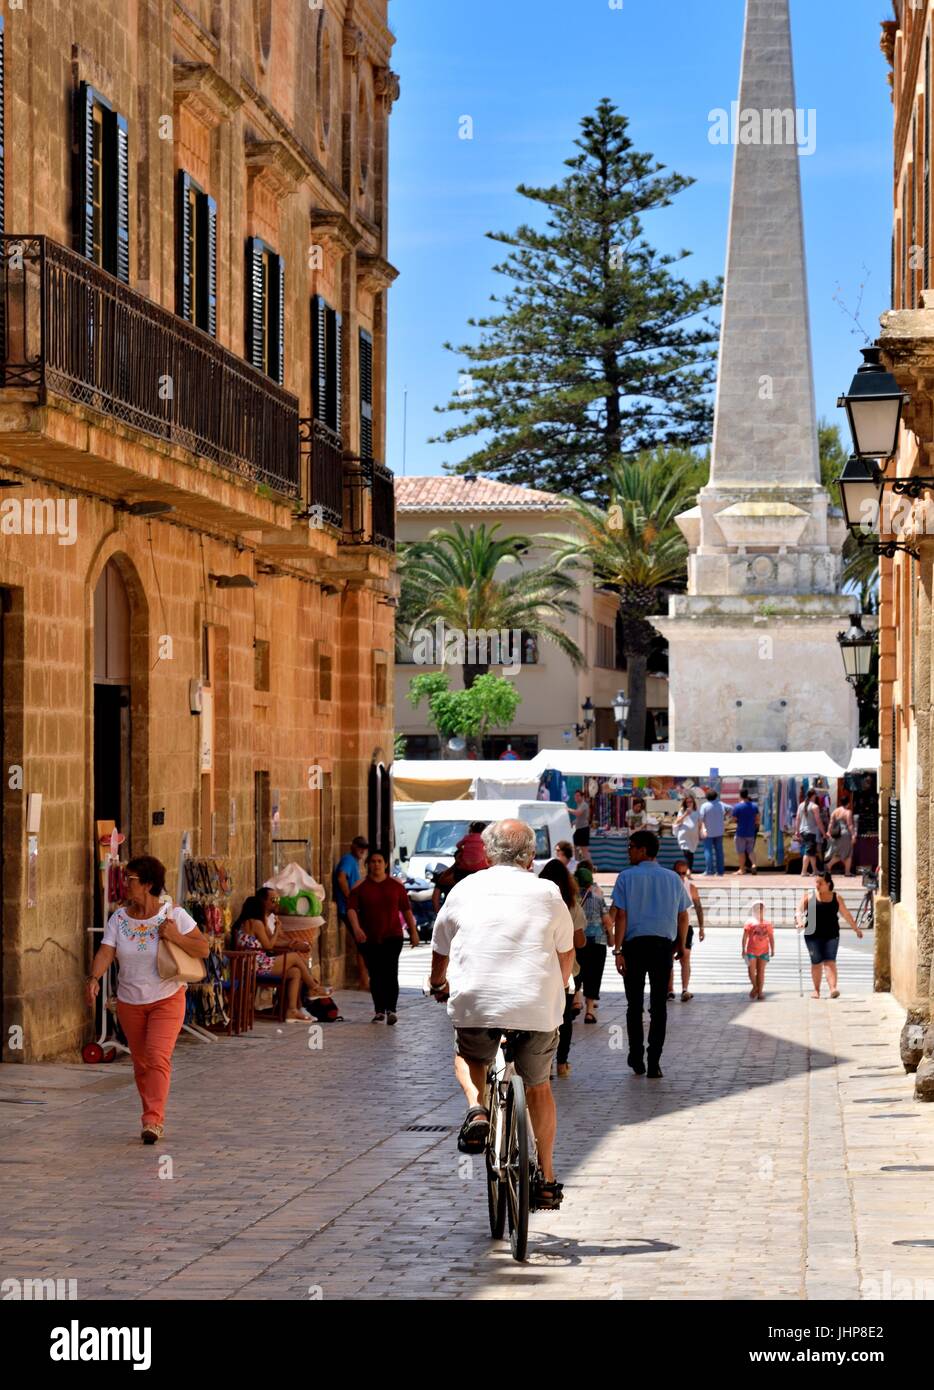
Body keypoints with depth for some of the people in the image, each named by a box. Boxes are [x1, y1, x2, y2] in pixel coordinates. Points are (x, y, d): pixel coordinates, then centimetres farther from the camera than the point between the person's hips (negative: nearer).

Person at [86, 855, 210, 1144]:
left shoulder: (174, 915, -8)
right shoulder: (119, 918, -1)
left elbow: (204, 950, -8)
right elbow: (105, 952, -12)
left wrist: (176, 937, -24)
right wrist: (94, 978, -31)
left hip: (167, 1000, -4)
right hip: (129, 1002, 4)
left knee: (158, 1056, -19)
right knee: (141, 1063, 11)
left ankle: (154, 1120, -21)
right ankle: (152, 1118, 26)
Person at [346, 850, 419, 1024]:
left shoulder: (396, 885, 7)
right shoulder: (360, 887, 3)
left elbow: (406, 909, 11)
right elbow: (351, 908, -7)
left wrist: (413, 931, 8)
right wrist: (356, 928, -24)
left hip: (392, 937, -1)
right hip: (369, 938, 1)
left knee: (390, 972, -14)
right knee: (375, 975, 4)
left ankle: (391, 1010, -15)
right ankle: (379, 1011, 14)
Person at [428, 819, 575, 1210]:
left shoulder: (464, 891, 8)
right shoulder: (547, 893, 7)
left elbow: (440, 954, 18)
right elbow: (566, 953, 20)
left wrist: (438, 984, 40)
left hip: (474, 1003, 0)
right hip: (537, 1008, 0)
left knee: (467, 1056, 30)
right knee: (538, 1086, 21)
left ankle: (476, 1108, 0)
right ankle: (547, 1180, 23)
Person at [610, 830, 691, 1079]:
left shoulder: (627, 877, -4)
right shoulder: (673, 878, 6)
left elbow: (620, 916, -8)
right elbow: (683, 917, 8)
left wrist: (618, 950, -7)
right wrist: (681, 945, 21)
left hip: (635, 945, -2)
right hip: (663, 945, 2)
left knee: (635, 1004, 10)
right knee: (659, 1005, 4)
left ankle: (636, 1059, 15)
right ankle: (654, 1063, 0)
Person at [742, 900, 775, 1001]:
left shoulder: (767, 924, 6)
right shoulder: (749, 922, -3)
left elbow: (771, 937, 9)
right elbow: (745, 936, -3)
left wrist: (772, 950, 5)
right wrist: (743, 949, -7)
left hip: (763, 951, 2)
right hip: (751, 951, -2)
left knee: (761, 971, 3)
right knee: (751, 970, -4)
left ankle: (760, 992, 8)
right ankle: (755, 987, 20)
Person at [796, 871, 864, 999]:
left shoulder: (836, 898, 8)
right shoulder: (808, 897, 6)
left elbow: (846, 915, 17)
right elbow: (799, 911, -3)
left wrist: (856, 929, 21)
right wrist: (800, 922, -23)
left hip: (831, 935, 0)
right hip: (813, 935, 0)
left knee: (830, 962, -11)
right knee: (816, 963, 6)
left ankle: (833, 988, -23)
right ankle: (816, 990, 18)